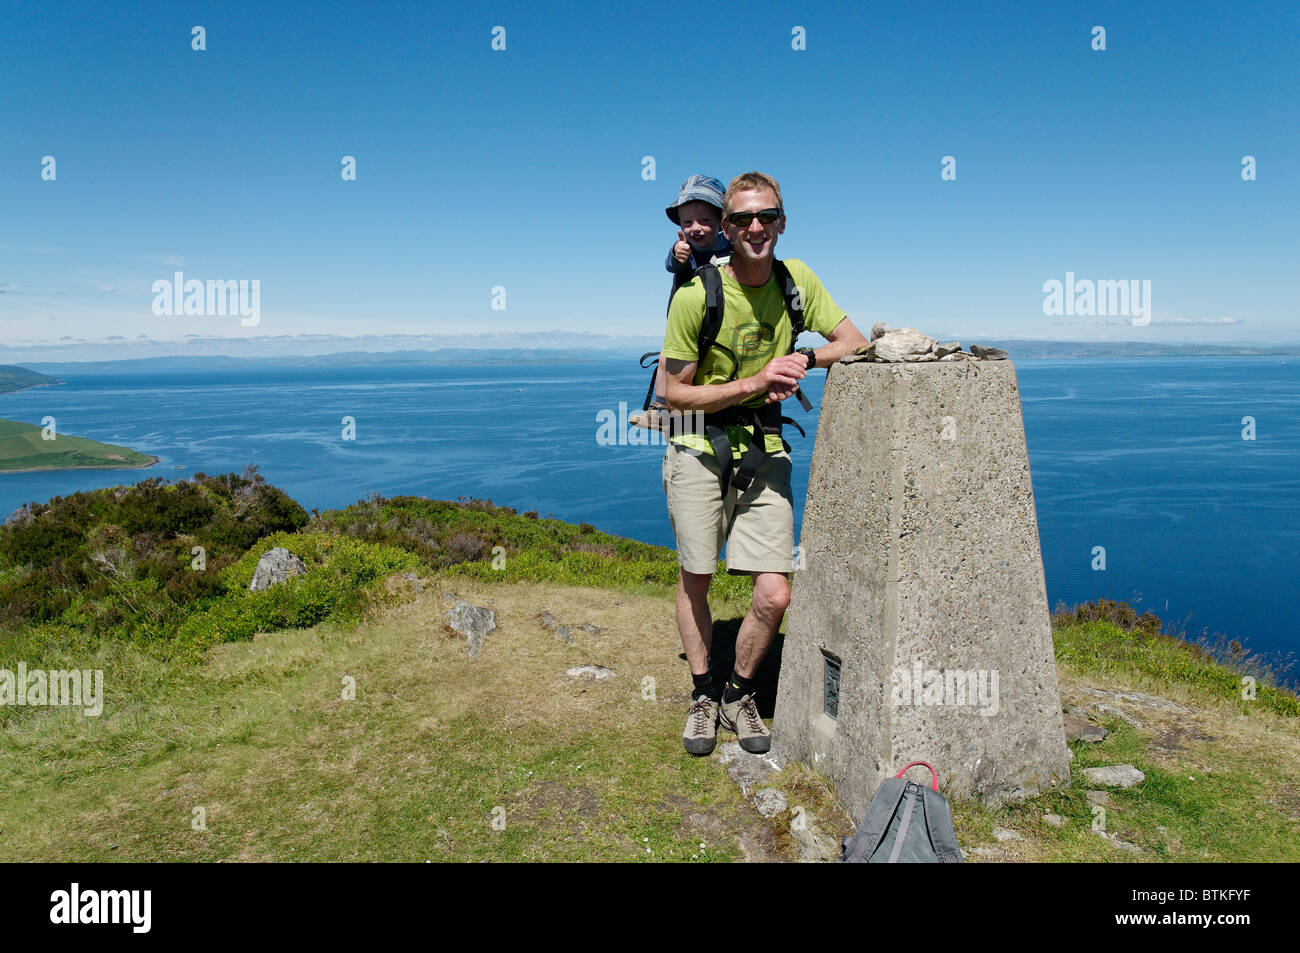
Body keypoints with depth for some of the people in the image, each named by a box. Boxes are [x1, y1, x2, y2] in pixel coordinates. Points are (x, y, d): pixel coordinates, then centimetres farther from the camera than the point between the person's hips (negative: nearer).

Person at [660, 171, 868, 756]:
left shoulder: (797, 279, -1)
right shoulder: (696, 296, -12)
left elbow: (854, 343, 5)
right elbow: (675, 393, -8)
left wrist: (802, 360, -15)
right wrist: (756, 381, -17)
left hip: (764, 449, 3)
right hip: (699, 448, -2)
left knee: (774, 596, -4)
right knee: (694, 581, 9)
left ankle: (739, 695, 24)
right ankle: (702, 696, 33)